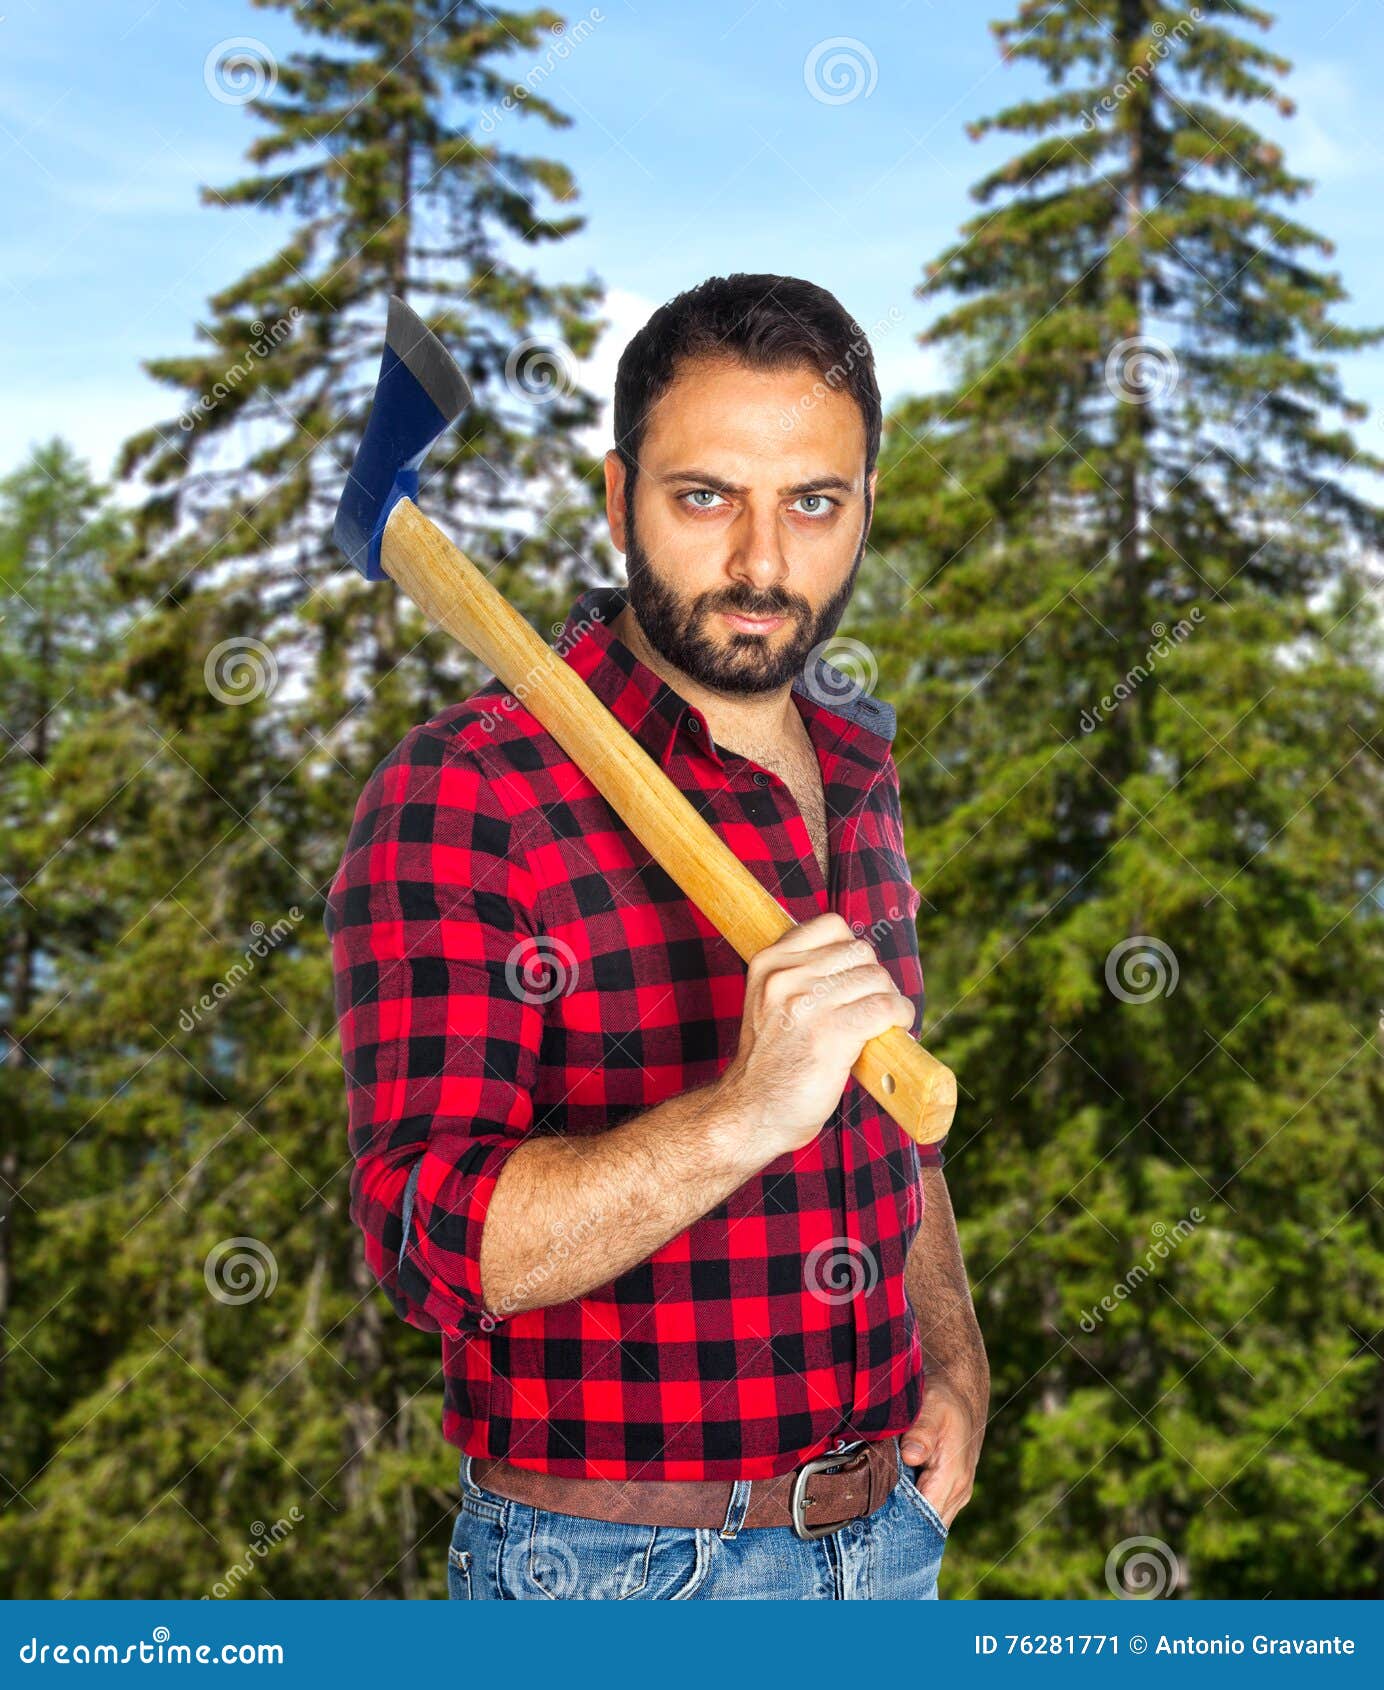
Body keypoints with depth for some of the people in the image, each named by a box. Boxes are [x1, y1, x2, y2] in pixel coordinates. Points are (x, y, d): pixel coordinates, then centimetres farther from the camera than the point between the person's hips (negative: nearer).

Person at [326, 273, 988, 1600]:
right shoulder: (461, 795, -18)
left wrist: (953, 1357, 6)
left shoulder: (855, 761, 5)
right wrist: (745, 1112, -36)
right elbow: (432, 1245, -24)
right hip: (617, 1567, -6)